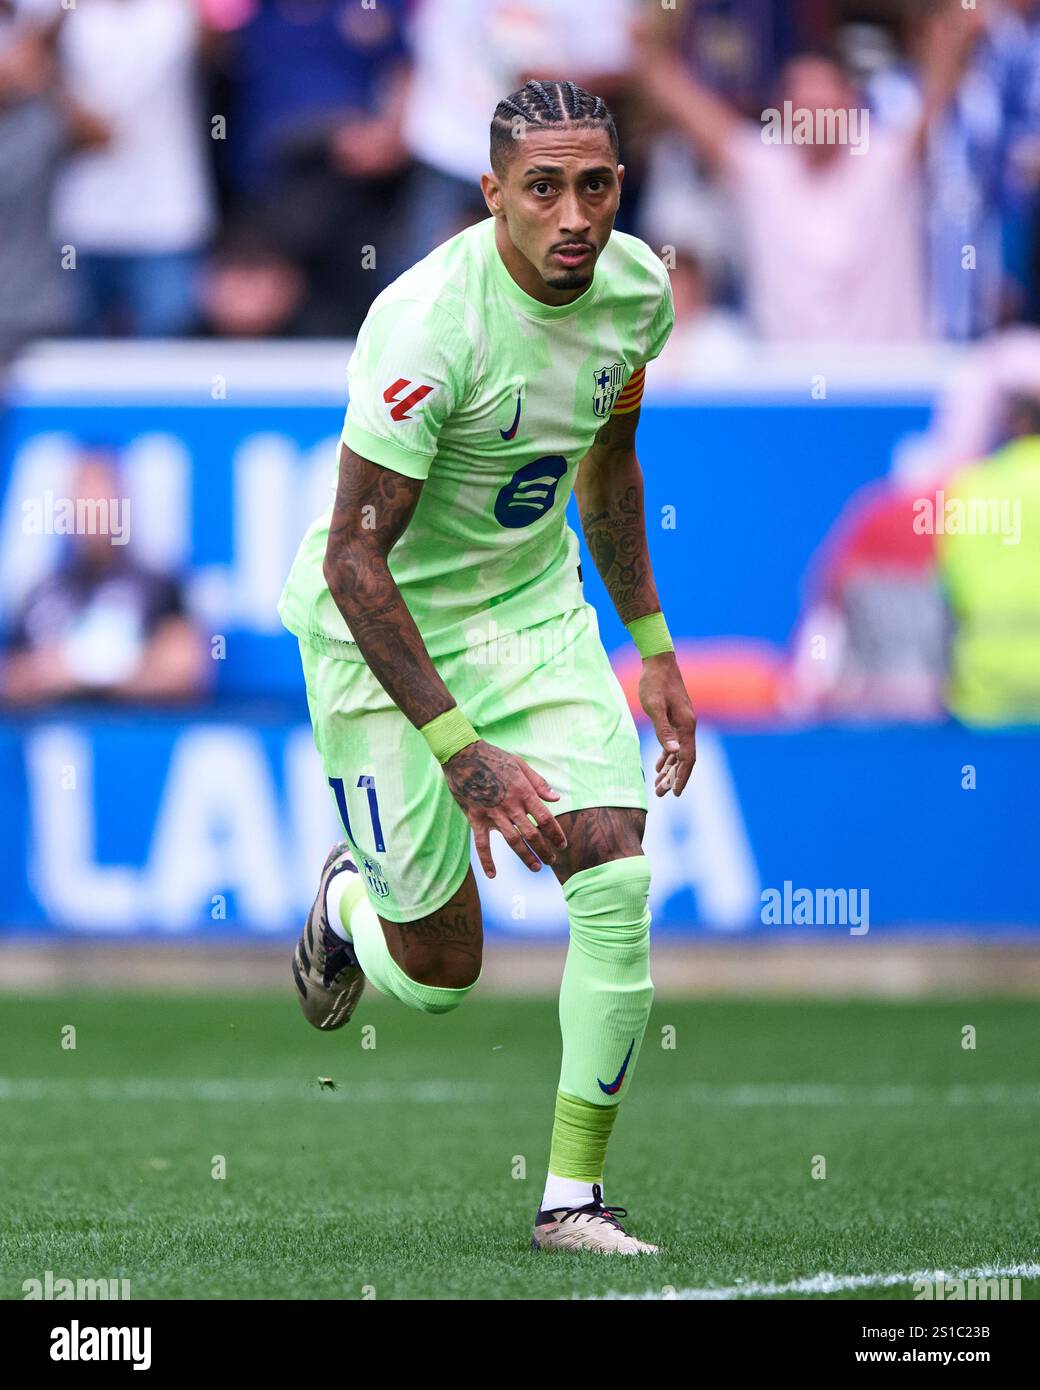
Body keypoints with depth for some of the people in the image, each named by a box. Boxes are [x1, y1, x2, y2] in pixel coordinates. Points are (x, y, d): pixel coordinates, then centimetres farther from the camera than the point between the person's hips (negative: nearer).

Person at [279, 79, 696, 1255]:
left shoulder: (637, 288, -8)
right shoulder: (427, 326, -30)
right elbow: (352, 559, -27)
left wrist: (653, 650, 14)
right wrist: (462, 752, -30)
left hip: (534, 604, 5)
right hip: (380, 626, -5)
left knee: (619, 880, -13)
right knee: (440, 969, 0)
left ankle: (573, 1193, 0)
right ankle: (346, 902, 38)